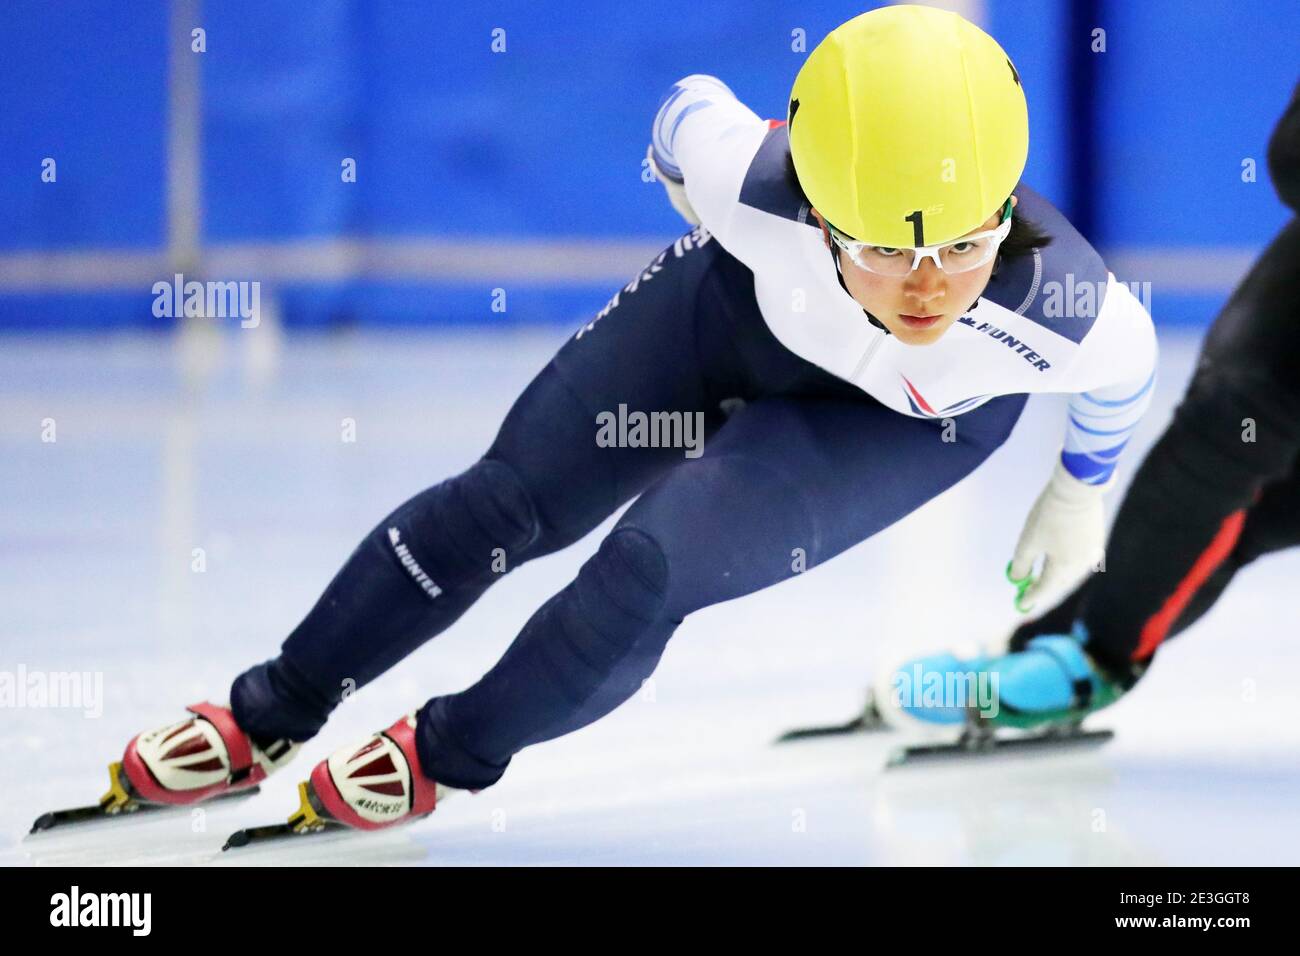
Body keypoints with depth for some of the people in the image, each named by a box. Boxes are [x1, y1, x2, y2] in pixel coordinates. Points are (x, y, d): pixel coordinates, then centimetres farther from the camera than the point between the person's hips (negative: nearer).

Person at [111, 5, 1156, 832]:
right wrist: (691, 178, 9)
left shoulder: (1064, 316, -42)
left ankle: (453, 753, 11)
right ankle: (266, 718, 21)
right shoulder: (756, 187, -40)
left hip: (904, 422, -1)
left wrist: (1079, 491, 4)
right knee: (510, 500, 1)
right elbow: (692, 111, -15)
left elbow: (1125, 367, -16)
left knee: (654, 568, -18)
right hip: (746, 299, 2)